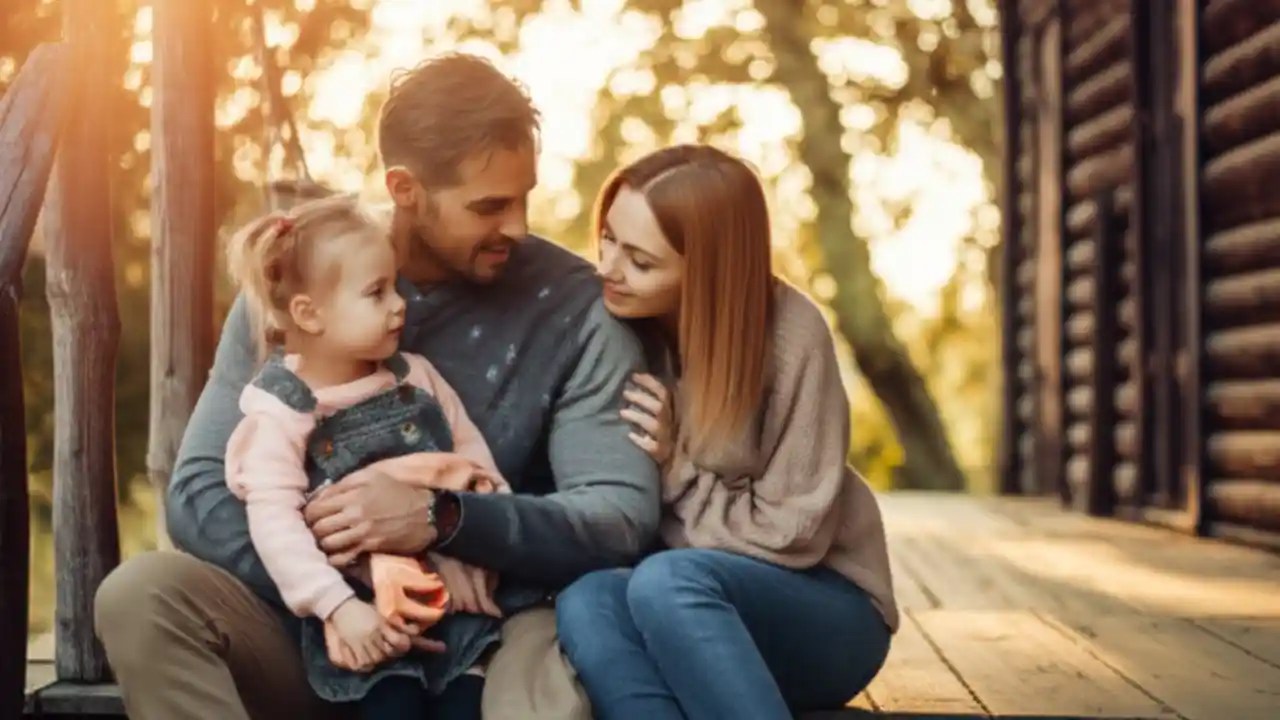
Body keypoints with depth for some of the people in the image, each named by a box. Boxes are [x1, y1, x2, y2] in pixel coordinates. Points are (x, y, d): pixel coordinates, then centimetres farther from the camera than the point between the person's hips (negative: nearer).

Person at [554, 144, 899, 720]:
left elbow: (792, 534, -13)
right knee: (585, 601, -31)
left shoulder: (788, 333, -17)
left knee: (666, 581, -35)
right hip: (672, 622, 4)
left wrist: (674, 466, -19)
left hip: (820, 612, -3)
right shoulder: (614, 322, -6)